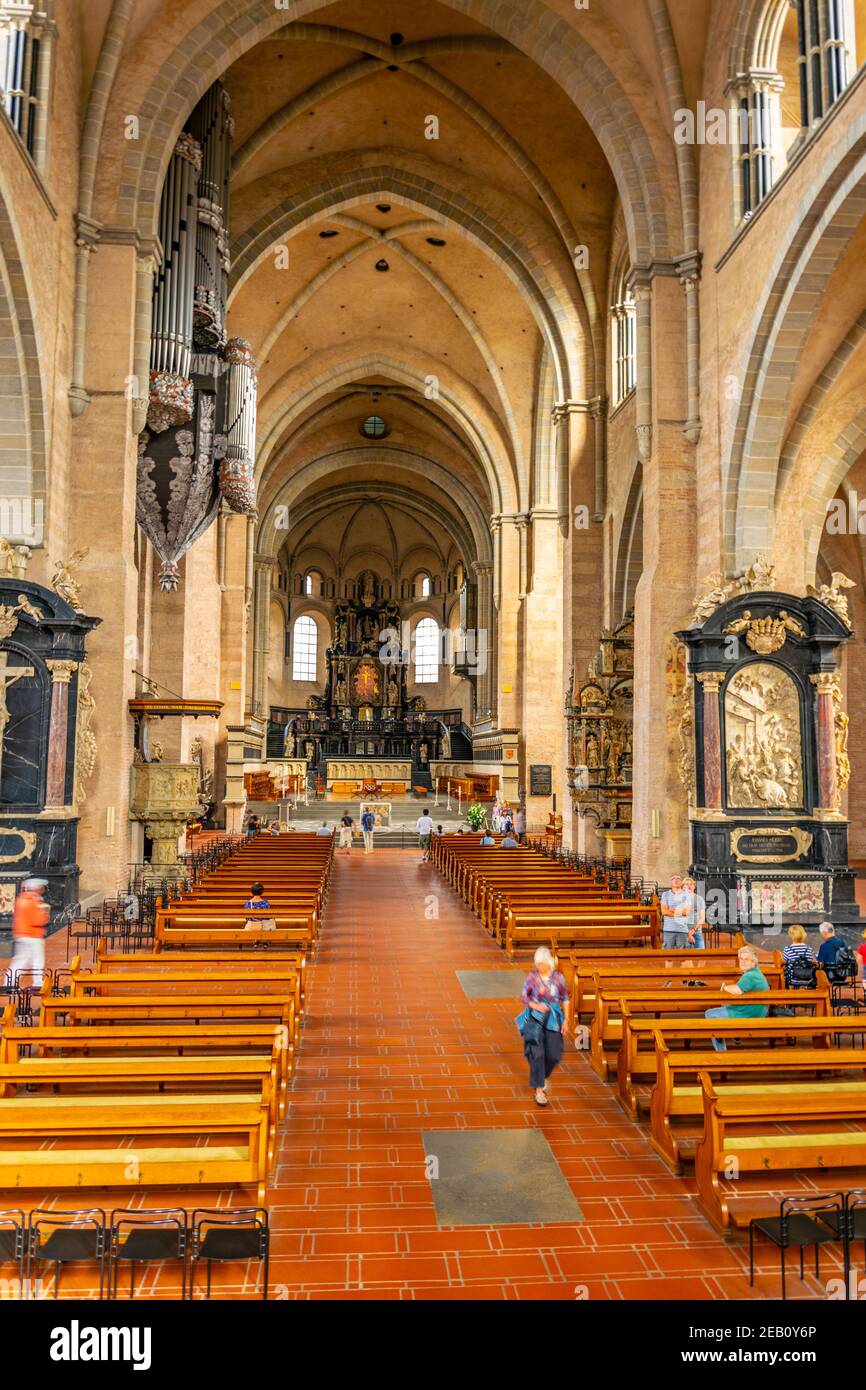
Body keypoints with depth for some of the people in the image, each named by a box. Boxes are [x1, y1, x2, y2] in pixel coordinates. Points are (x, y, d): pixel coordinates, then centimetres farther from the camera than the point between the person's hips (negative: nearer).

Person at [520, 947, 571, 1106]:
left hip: (553, 1019, 2)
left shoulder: (557, 977, -4)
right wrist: (536, 1006, -17)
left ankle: (544, 1077, 33)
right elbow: (524, 997, 0)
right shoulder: (531, 977, -7)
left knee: (554, 1055, 1)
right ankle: (539, 1089, 9)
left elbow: (565, 999, 5)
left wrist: (566, 1020, 0)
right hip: (536, 1019, -2)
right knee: (537, 1054, -6)